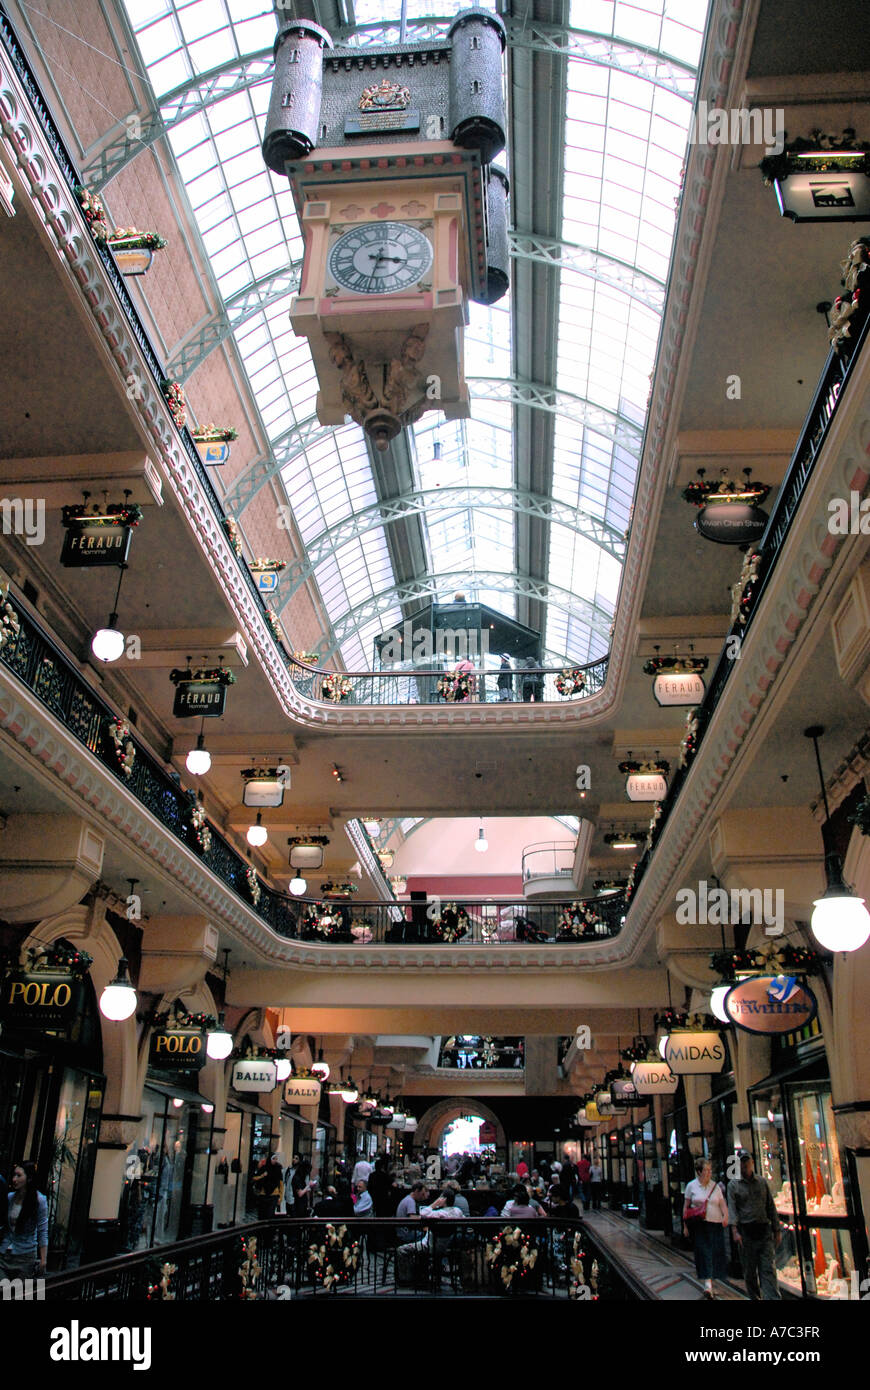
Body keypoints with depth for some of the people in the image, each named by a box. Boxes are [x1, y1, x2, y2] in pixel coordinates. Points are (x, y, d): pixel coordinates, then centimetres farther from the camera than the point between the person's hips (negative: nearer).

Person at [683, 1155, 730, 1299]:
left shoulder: (715, 1186, 10)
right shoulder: (691, 1186, 3)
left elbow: (722, 1203, 7)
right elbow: (686, 1207, 6)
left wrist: (726, 1215, -13)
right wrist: (685, 1225, 3)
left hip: (716, 1223, 3)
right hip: (699, 1224, -3)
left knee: (716, 1252, 3)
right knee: (704, 1252, -10)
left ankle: (710, 1281, 19)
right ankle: (708, 1284, -13)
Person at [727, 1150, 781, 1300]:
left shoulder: (762, 1182, 12)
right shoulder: (733, 1184, 4)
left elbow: (771, 1207, 14)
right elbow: (732, 1208, -4)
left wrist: (777, 1230, 10)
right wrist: (735, 1230, -16)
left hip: (764, 1230, 1)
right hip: (746, 1231, -1)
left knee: (768, 1268, -5)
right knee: (749, 1270, 5)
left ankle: (773, 1298, -10)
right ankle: (754, 1297, 19)